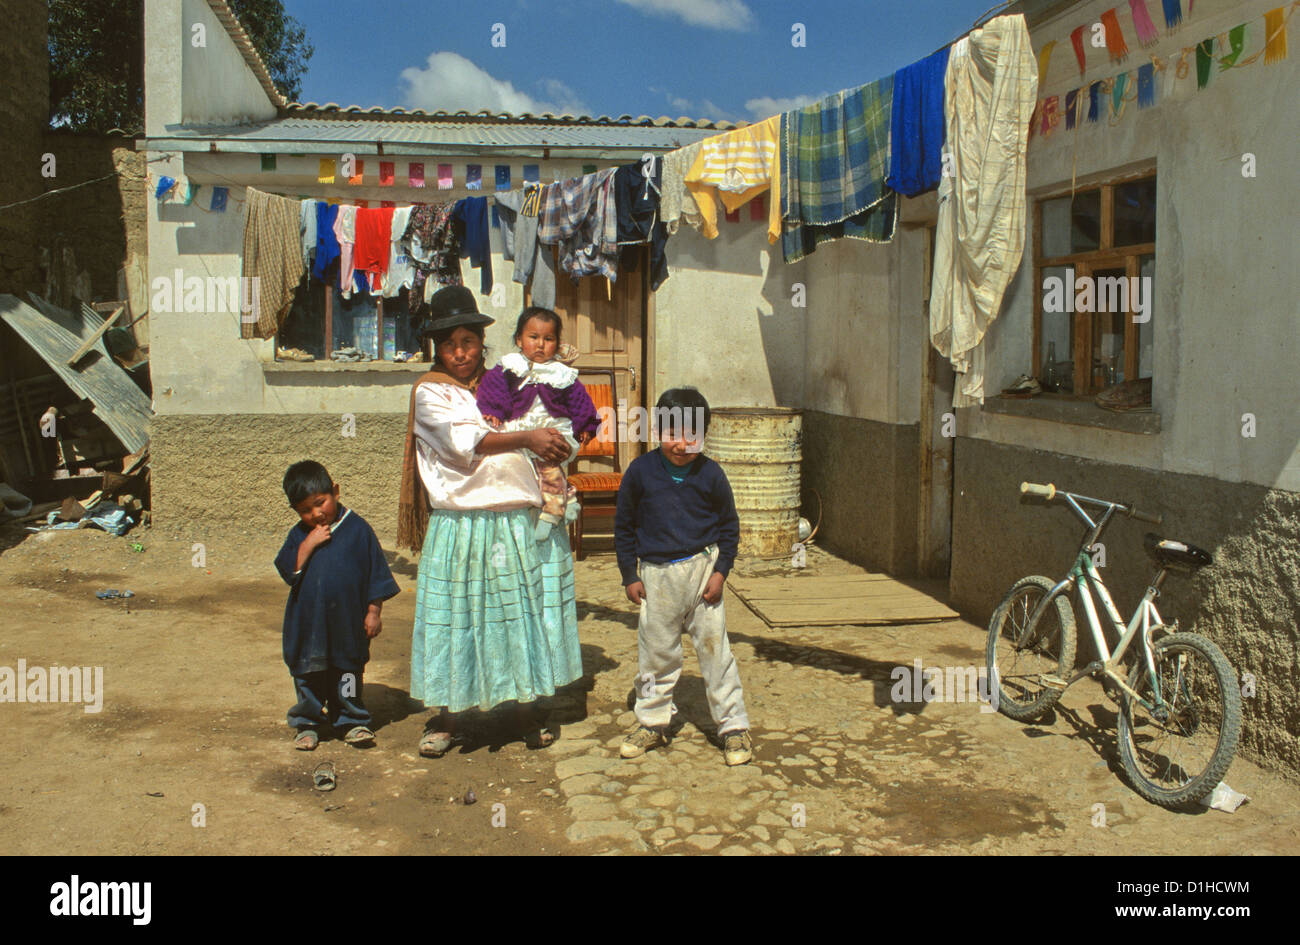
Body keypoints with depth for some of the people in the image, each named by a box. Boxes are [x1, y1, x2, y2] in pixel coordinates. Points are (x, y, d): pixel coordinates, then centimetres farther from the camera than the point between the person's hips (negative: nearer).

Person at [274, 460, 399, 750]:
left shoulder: (358, 529, -5)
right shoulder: (299, 535, 1)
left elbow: (376, 574, -1)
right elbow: (288, 572, -9)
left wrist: (374, 612, -2)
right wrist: (308, 545, -19)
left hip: (348, 623, -2)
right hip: (307, 624, 2)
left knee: (348, 674, 11)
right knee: (308, 676, 11)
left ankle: (352, 721, 26)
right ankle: (308, 723, 27)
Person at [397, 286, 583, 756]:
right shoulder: (430, 392, 0)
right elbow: (466, 442, -18)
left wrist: (554, 447, 4)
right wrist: (528, 438, -27)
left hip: (521, 521, 4)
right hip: (461, 526, -3)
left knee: (524, 612, 7)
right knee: (457, 619, 3)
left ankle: (528, 710, 22)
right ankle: (446, 717, 19)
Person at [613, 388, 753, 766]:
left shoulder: (710, 474, -3)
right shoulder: (640, 471, -2)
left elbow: (729, 525, 7)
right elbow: (624, 525, 7)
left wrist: (720, 570, -3)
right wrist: (629, 575, 4)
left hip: (702, 568, -1)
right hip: (656, 574, 1)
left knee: (714, 647, 1)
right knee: (655, 652, 9)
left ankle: (733, 726, 11)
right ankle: (653, 722, 26)